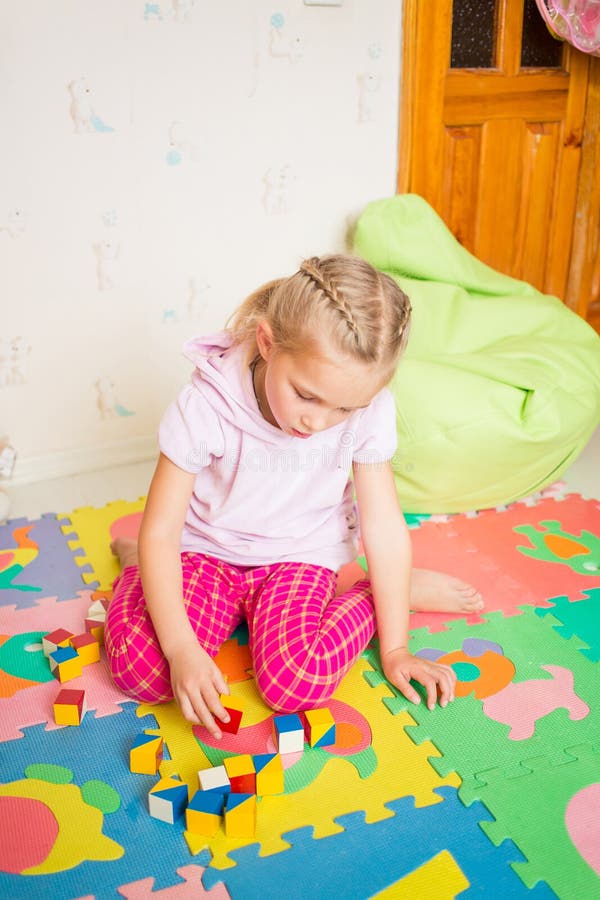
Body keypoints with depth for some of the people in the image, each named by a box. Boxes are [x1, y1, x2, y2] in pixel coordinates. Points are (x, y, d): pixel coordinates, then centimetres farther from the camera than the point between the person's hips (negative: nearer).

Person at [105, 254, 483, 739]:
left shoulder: (369, 410, -21)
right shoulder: (206, 404, -27)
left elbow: (383, 525, -12)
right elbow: (161, 530, -21)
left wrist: (396, 648, -9)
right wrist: (181, 647, -31)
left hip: (299, 555, 0)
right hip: (206, 551, 0)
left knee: (298, 683, -26)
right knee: (141, 670, -20)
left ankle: (396, 587, 2)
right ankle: (135, 564, 12)